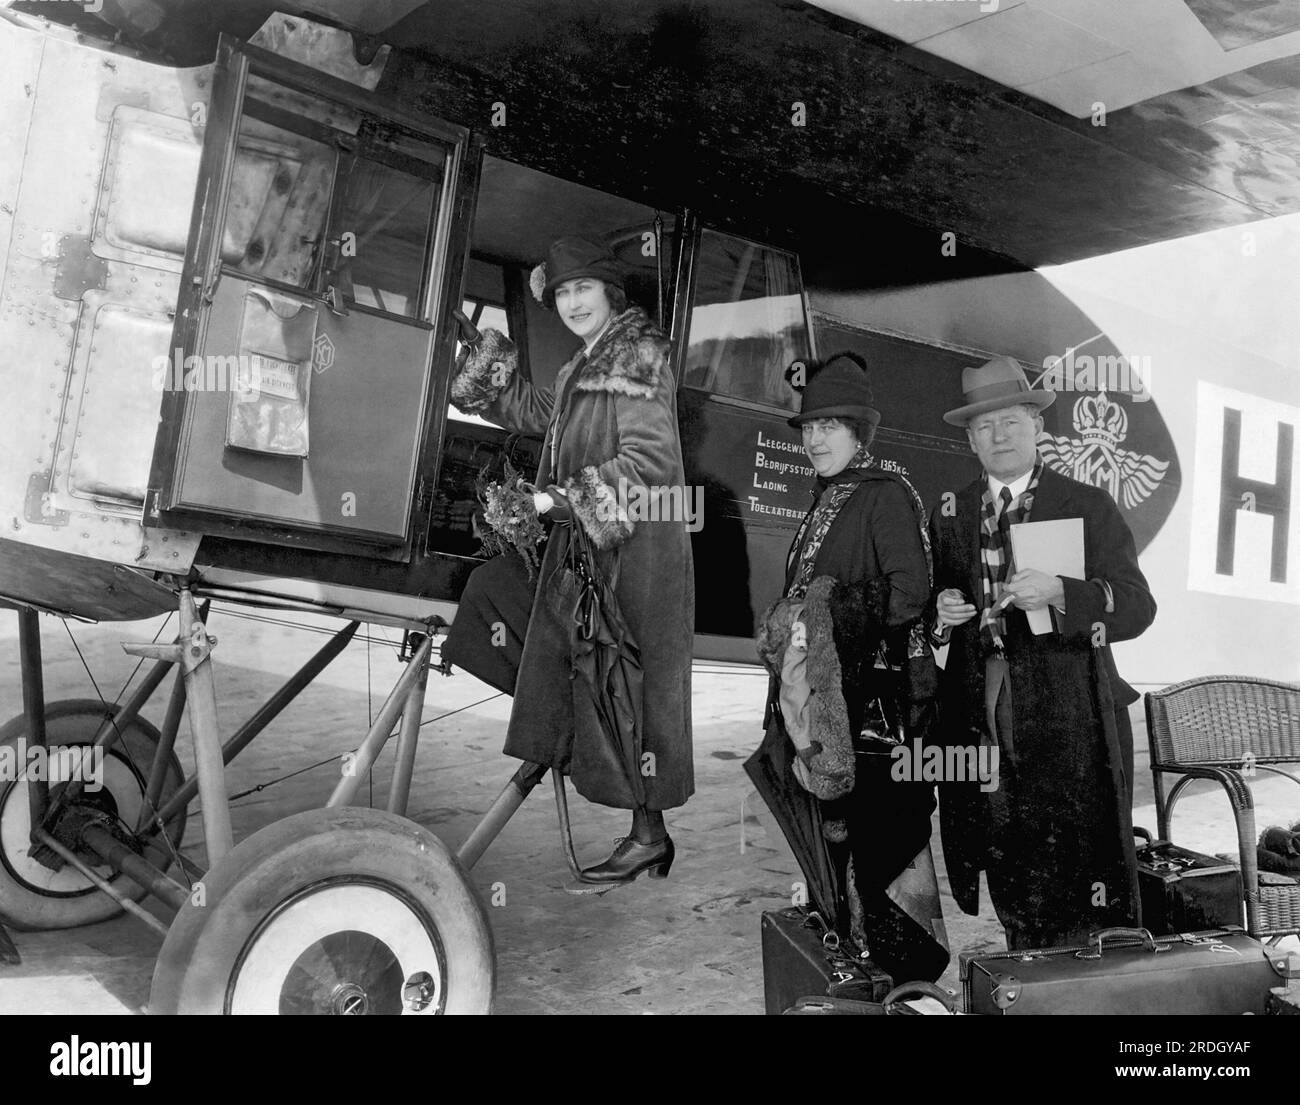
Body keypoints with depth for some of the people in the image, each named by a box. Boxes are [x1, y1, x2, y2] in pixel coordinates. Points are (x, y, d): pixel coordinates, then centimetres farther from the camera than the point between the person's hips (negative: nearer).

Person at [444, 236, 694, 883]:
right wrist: (491, 354, 28)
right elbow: (534, 413, 35)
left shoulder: (638, 356, -8)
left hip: (635, 545, -9)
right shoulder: (582, 370, 19)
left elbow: (649, 458, -17)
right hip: (589, 544, 9)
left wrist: (559, 498, -19)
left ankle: (648, 833, 5)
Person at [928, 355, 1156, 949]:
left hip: (1069, 726, -3)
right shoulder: (949, 515, 13)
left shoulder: (1089, 506, 3)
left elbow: (1137, 607, -6)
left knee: (1078, 876, -3)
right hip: (981, 720, 3)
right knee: (1009, 878, 8)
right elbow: (927, 609, 17)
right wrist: (940, 614, -6)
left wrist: (1057, 592, -21)